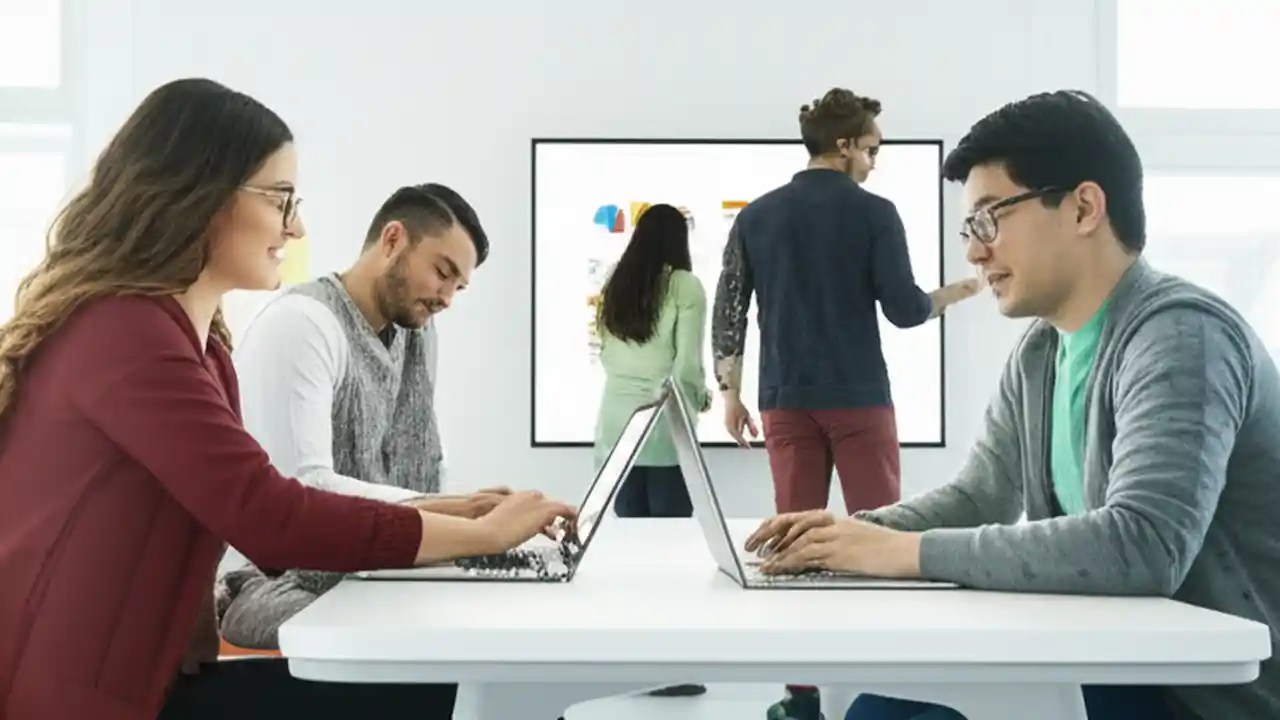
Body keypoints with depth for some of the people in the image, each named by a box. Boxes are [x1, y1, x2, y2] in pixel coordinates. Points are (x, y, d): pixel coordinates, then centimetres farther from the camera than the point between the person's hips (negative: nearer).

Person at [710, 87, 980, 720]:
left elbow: (727, 310, 5)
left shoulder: (756, 215, 8)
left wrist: (730, 391, 10)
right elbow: (903, 310, -6)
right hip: (858, 399, -3)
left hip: (785, 399, 4)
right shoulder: (874, 213, -4)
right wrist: (953, 294, 13)